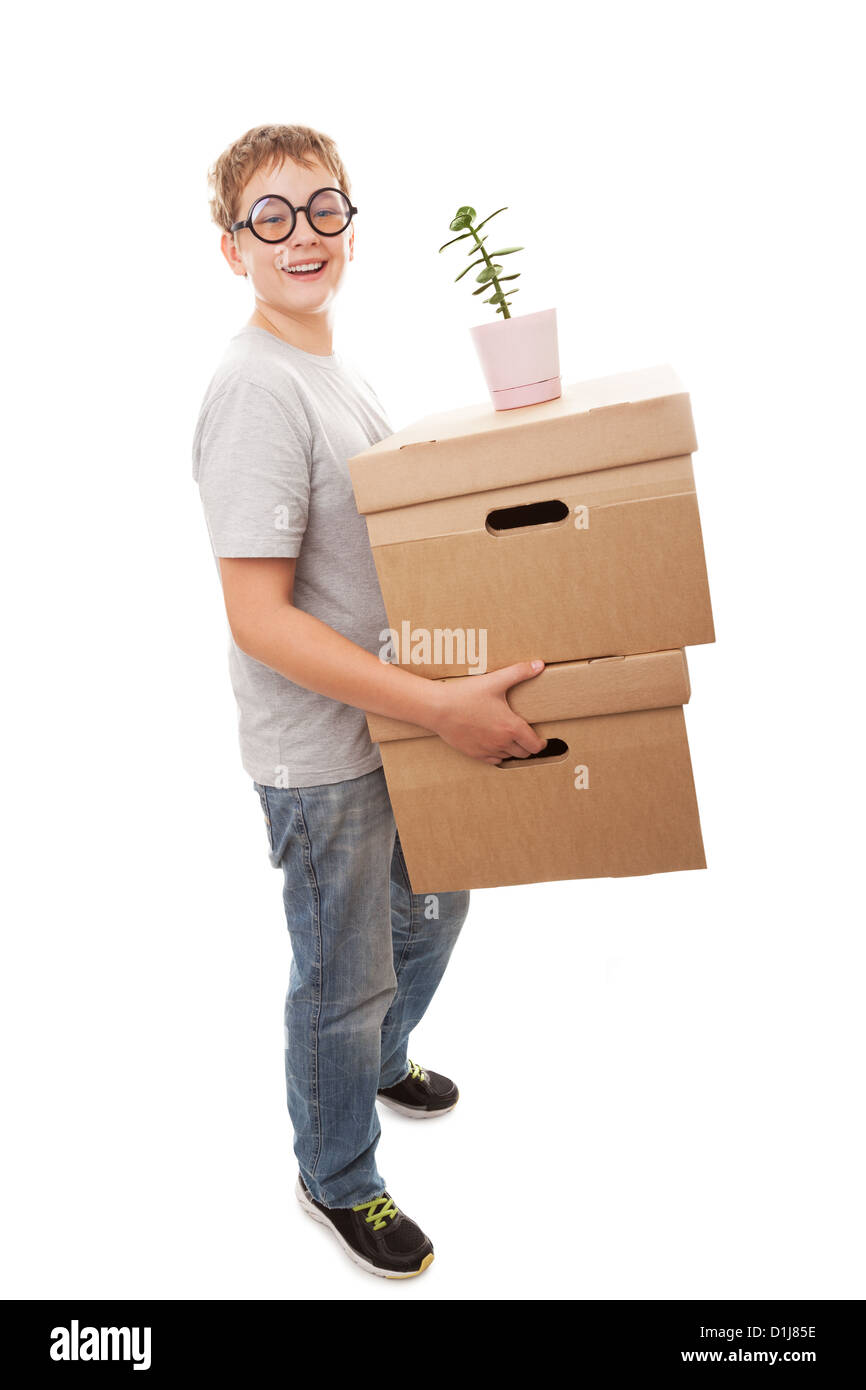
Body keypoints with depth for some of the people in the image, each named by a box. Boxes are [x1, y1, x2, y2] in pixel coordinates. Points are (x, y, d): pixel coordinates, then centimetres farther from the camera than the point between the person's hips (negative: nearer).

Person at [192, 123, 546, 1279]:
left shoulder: (338, 368, 9)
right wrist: (442, 705, -27)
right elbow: (259, 619, -26)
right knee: (345, 976, 10)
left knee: (432, 907, 27)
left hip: (401, 718, 9)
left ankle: (381, 1060, 56)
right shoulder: (256, 390, -21)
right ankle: (338, 1179, 38)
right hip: (321, 750, -9)